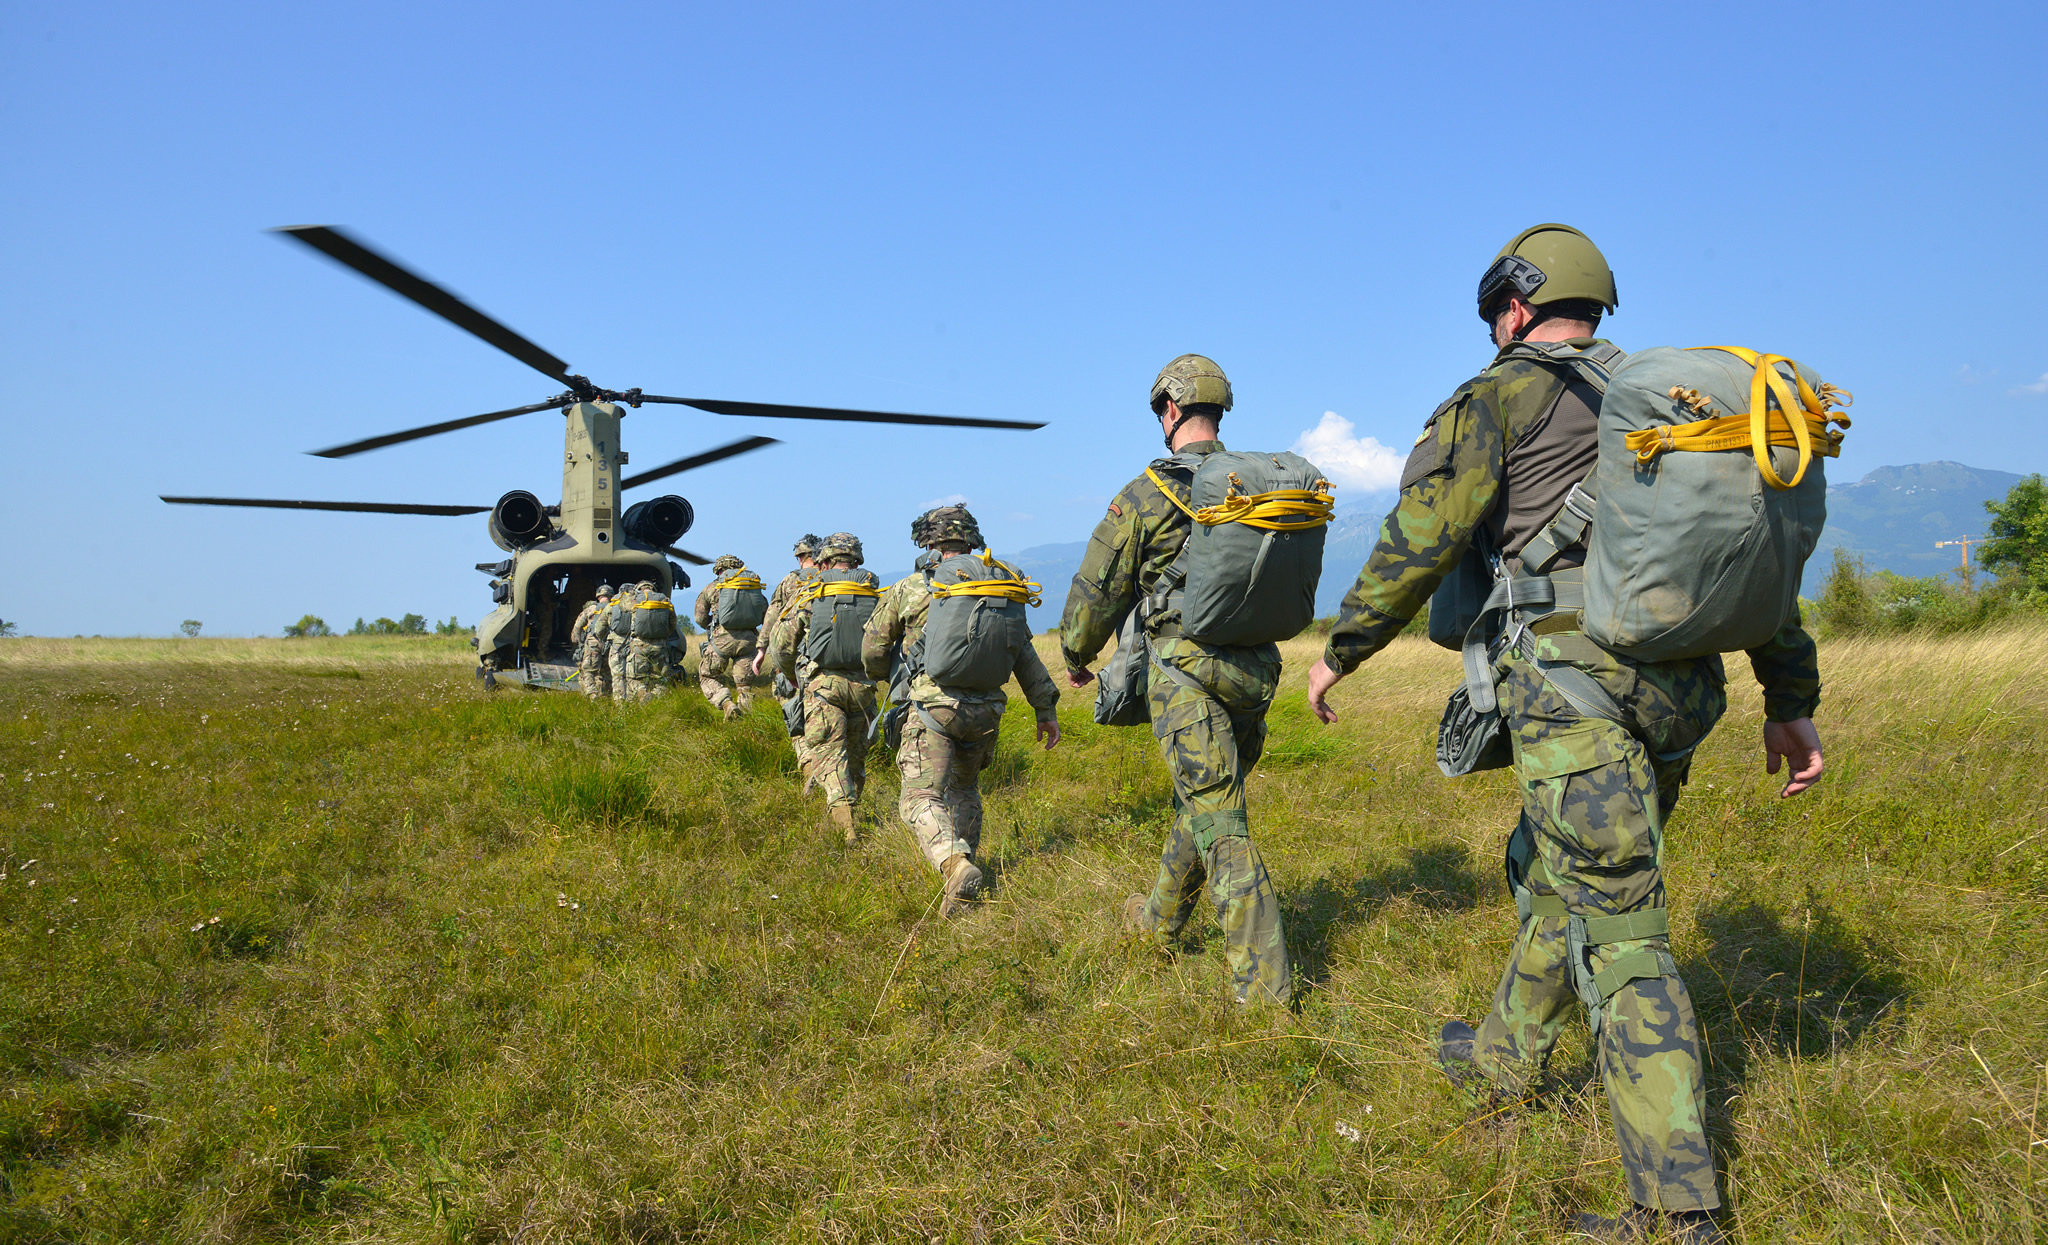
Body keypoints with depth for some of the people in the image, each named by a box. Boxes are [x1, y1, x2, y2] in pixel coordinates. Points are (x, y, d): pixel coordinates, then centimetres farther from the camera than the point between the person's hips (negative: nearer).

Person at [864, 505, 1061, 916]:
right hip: (986, 708, 5)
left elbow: (872, 653, 9)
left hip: (934, 703, -5)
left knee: (922, 797, -8)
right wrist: (1046, 709, 17)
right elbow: (1026, 656, 11)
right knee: (964, 787, 25)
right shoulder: (1003, 586, 10)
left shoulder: (910, 589, 0)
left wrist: (892, 678, 30)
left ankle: (954, 863, -32)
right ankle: (965, 858, 23)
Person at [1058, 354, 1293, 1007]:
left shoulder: (1148, 493, -8)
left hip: (1188, 673, -6)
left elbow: (1097, 588, -1)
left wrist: (1075, 656, 16)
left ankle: (1266, 984, -7)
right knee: (1200, 801, 22)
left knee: (1221, 823, -5)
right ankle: (1161, 921, 40)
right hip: (1256, 672, 6)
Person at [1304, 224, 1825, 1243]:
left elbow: (1422, 538, -6)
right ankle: (1505, 1054, 40)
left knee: (1619, 927, -8)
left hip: (1575, 676, -7)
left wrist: (1340, 651, 6)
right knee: (1552, 869, 23)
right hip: (1681, 687, 7)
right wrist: (1791, 698, 21)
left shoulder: (1501, 394, 2)